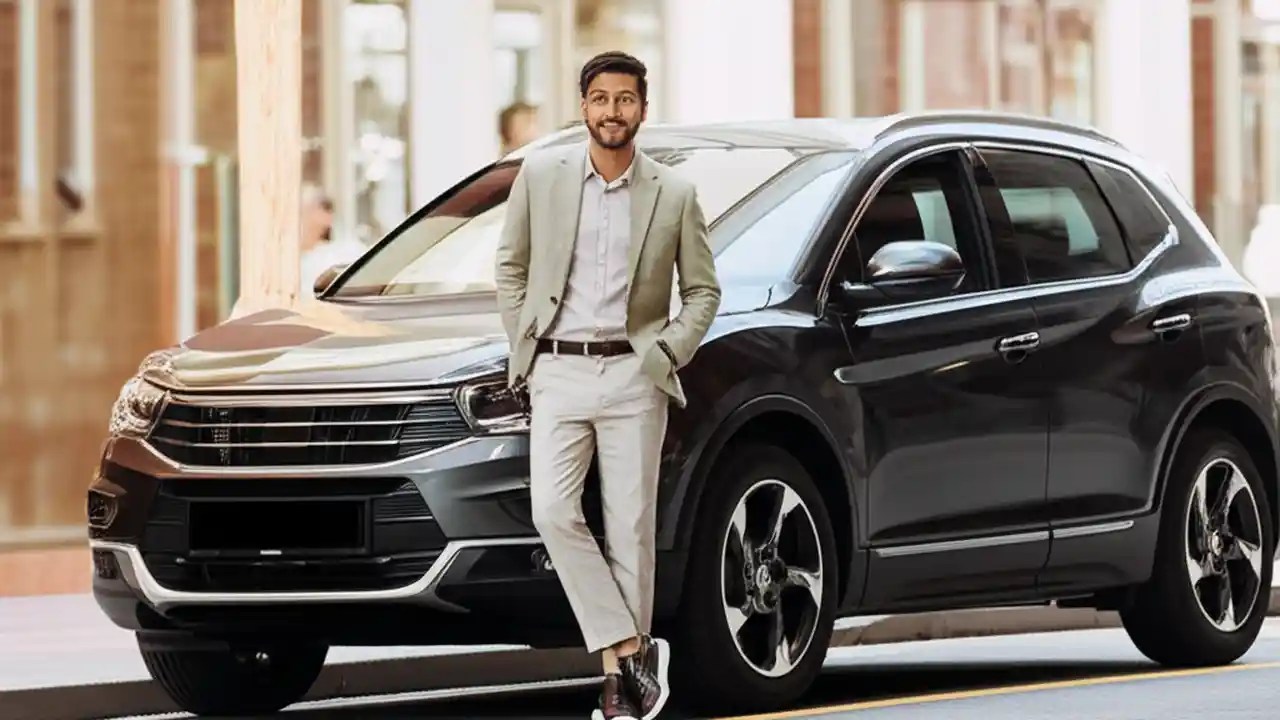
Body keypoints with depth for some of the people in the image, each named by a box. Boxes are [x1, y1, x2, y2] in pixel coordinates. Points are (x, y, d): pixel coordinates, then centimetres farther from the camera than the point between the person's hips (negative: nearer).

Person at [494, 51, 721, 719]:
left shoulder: (674, 194, 2)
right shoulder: (541, 174, 3)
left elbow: (703, 289, 11)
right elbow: (510, 266, 12)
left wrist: (669, 353, -1)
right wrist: (522, 346, 4)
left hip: (634, 375, -1)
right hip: (557, 371, 1)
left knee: (630, 525, 0)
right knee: (553, 512, -14)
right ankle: (630, 651, -7)